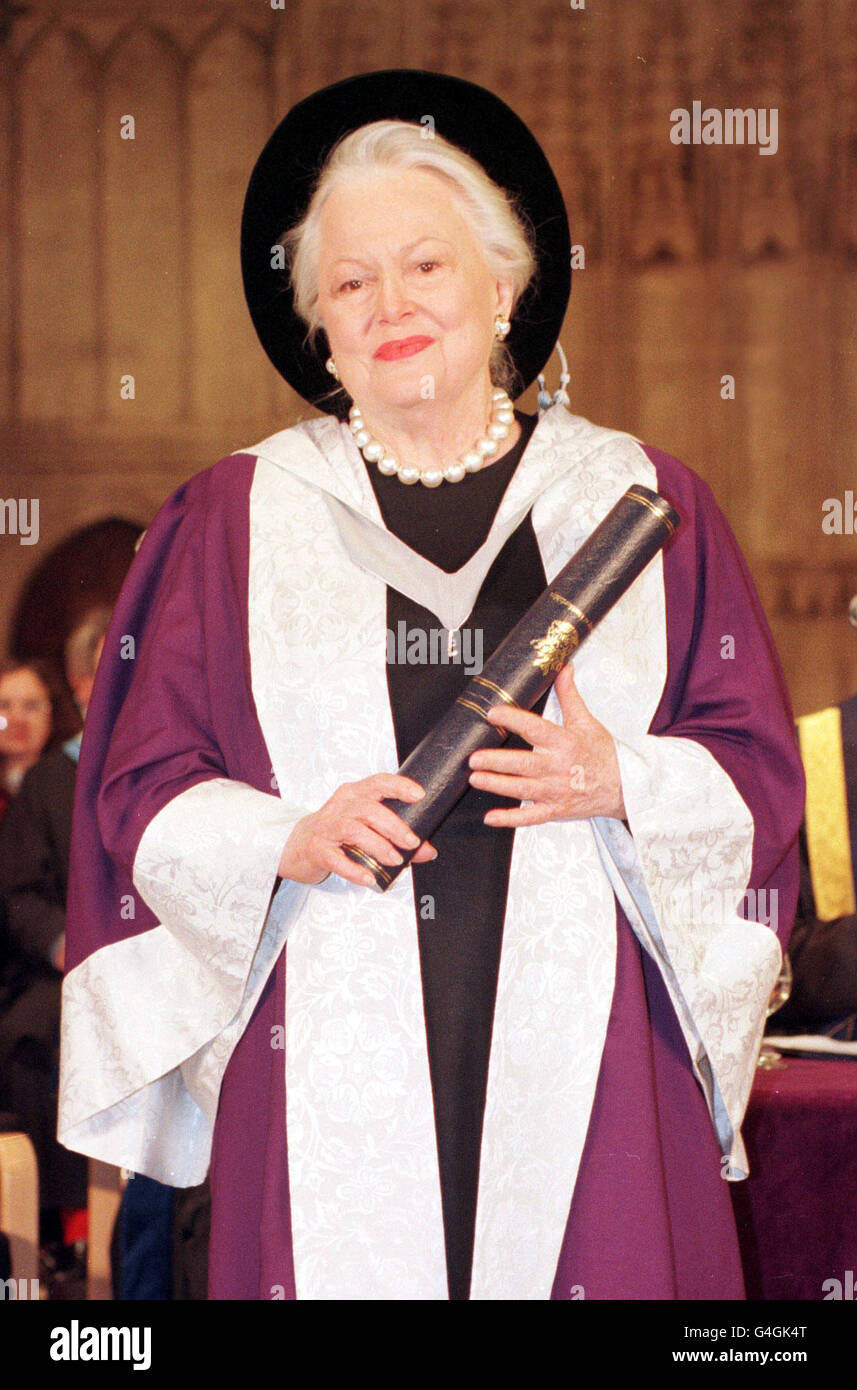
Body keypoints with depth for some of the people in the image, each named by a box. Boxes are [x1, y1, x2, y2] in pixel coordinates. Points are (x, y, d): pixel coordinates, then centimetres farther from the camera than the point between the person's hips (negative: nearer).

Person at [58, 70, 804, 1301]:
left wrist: (624, 784, -11)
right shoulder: (237, 516, 9)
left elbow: (761, 768, 8)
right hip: (333, 1052, 0)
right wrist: (286, 842, -11)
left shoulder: (641, 498, 10)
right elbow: (143, 788, 7)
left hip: (578, 1054, 1)